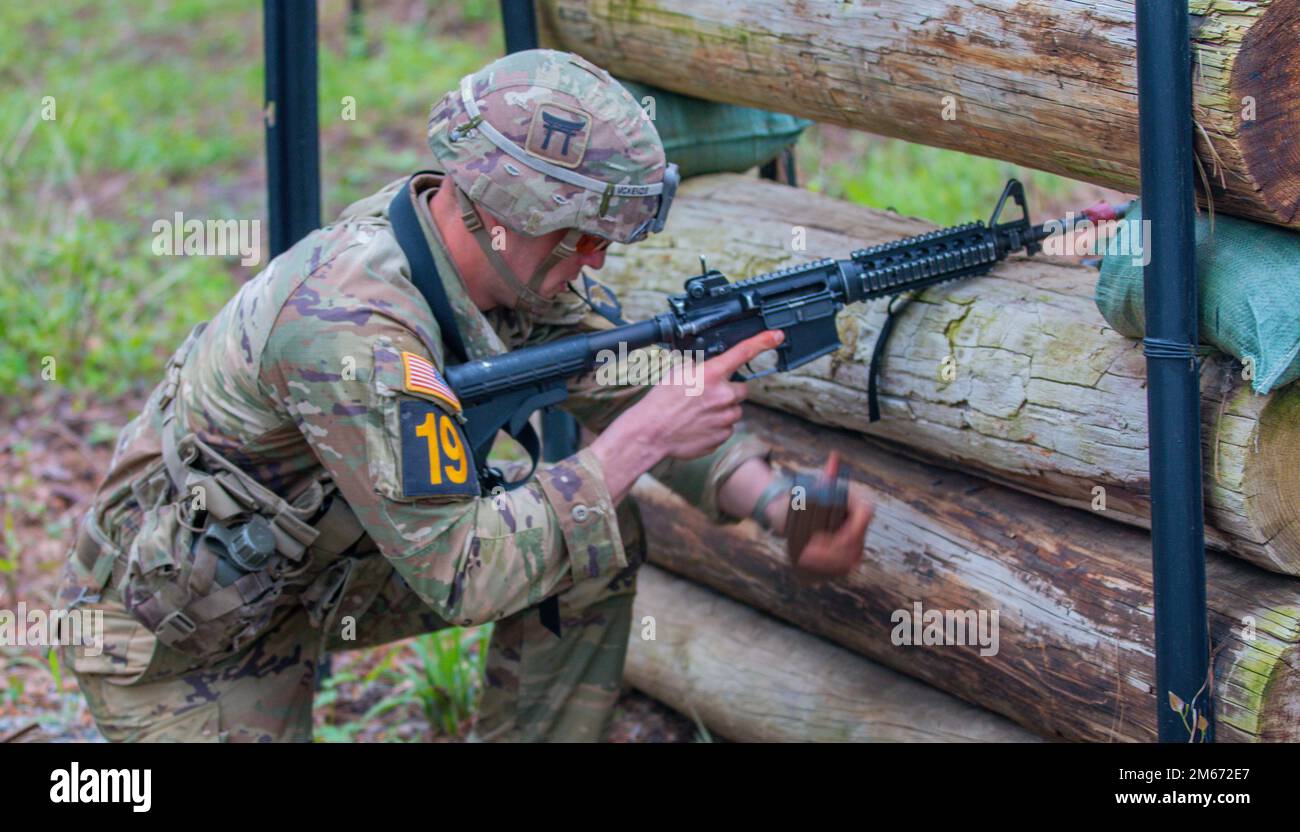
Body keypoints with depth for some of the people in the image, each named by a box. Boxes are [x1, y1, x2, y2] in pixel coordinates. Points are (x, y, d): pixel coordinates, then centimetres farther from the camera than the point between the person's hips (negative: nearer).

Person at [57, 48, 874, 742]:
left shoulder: (517, 259, -12)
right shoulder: (351, 324, -37)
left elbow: (631, 393, -1)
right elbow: (463, 574, -36)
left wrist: (783, 505, -16)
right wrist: (643, 439, -32)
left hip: (312, 567, 8)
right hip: (172, 634, -8)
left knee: (606, 538, -4)